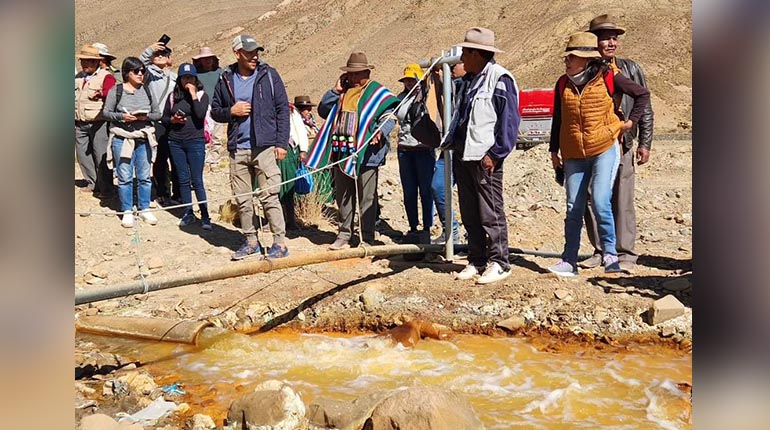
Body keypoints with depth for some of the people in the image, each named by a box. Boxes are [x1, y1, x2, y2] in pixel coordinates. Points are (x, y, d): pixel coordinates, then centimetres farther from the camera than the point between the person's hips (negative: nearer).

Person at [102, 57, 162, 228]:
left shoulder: (147, 90, 8)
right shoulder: (116, 91, 0)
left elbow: (157, 113, 8)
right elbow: (106, 112, -1)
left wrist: (146, 116, -11)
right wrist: (122, 116, -17)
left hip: (144, 138, 3)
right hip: (122, 138, -3)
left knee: (144, 176, 7)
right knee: (125, 177, 0)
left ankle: (144, 209, 19)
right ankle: (127, 212, 9)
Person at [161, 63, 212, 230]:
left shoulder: (202, 95, 2)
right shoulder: (173, 96, 10)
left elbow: (201, 114, -16)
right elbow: (164, 118, 13)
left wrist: (193, 95, -12)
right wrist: (173, 119, -7)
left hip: (195, 141, -3)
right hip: (175, 142, 4)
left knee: (197, 181, -4)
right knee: (183, 180, 8)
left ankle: (205, 215, 2)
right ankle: (188, 213, 17)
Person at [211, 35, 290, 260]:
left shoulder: (268, 75, 0)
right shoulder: (225, 80, 8)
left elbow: (282, 109, 0)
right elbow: (215, 111, 16)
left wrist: (281, 143, -6)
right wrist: (231, 111, -7)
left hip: (265, 146, -4)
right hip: (237, 149, 4)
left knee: (269, 197, -7)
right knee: (242, 199, 9)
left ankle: (280, 243, 1)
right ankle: (251, 241, 21)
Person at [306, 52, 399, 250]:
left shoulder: (377, 93, 2)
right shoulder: (342, 92, 19)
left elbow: (389, 117, -7)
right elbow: (323, 110, 16)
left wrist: (380, 131, -27)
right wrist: (335, 90, 6)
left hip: (365, 154, -6)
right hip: (341, 154, 6)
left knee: (367, 199, -1)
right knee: (343, 198, 12)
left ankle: (368, 239, 6)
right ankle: (344, 236, 22)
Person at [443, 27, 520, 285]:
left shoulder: (500, 79, -9)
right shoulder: (471, 81, 19)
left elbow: (509, 120, -14)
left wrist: (495, 153, -17)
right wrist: (451, 142, 15)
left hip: (485, 159, -9)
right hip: (463, 156, 9)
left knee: (490, 213, -3)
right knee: (469, 214, 12)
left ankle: (498, 263, 6)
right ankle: (476, 261, 21)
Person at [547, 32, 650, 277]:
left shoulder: (607, 77, -3)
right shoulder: (563, 84, 6)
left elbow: (642, 94, 9)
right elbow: (558, 119, 15)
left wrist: (631, 120, 3)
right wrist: (554, 150, 14)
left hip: (605, 149, -3)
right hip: (573, 156, 4)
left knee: (600, 202, -14)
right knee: (574, 209, 6)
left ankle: (610, 255, 3)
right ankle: (569, 261, 15)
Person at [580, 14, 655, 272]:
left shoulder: (629, 70, 7)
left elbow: (645, 108, 8)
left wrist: (644, 143, 2)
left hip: (620, 146, -1)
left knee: (622, 201, -1)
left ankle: (625, 253, 8)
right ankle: (600, 251, 17)